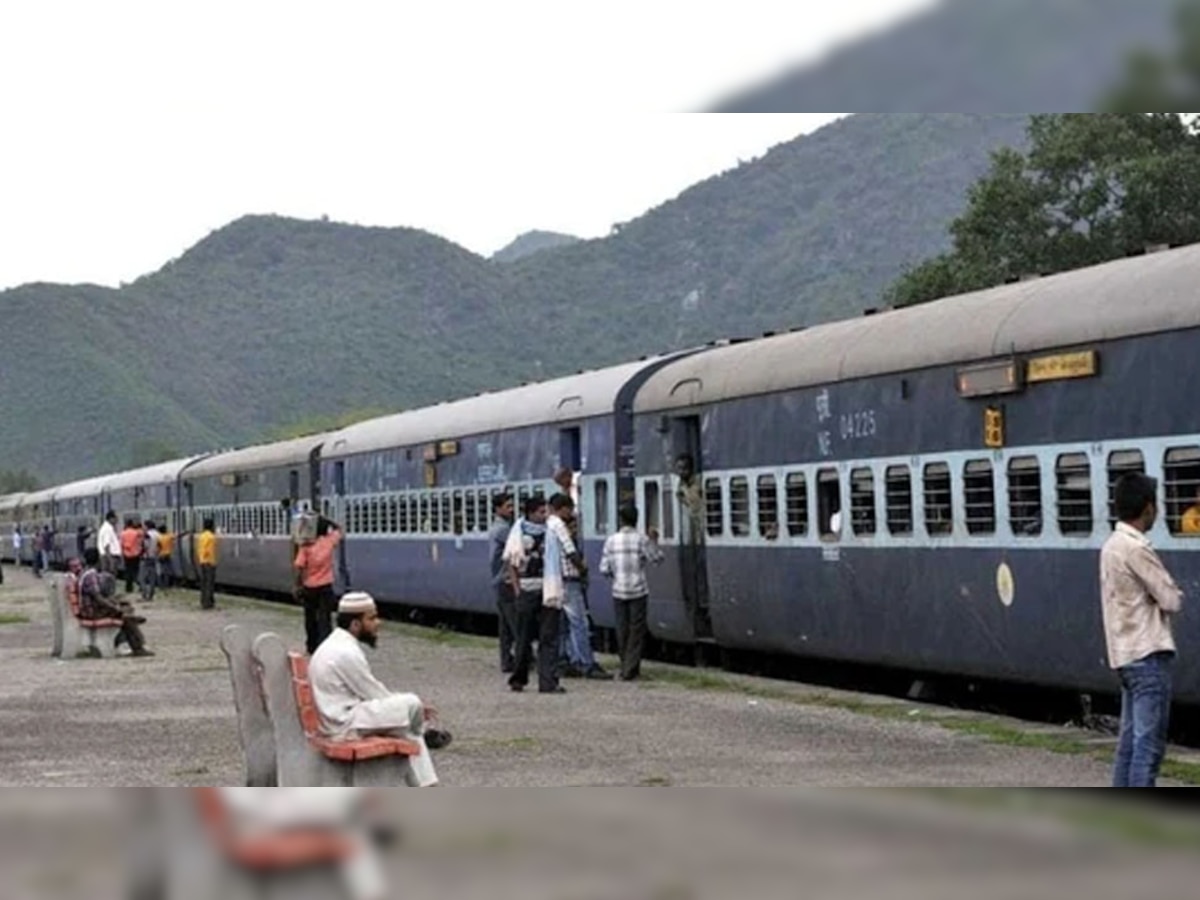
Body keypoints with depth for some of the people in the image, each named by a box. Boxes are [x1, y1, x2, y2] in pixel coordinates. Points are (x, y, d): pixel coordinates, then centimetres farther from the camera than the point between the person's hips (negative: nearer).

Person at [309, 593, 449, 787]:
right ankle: (425, 734, 20)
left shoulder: (338, 645, 11)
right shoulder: (347, 653, -22)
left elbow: (370, 692, 16)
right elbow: (375, 695, -14)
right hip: (347, 724, -11)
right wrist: (413, 708, 2)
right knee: (411, 704, -13)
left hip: (346, 715, 11)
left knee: (408, 731, 12)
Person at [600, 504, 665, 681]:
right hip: (638, 591, -2)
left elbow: (604, 569, -1)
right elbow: (657, 558, 3)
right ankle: (630, 671, -3)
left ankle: (626, 668, 15)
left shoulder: (611, 541, -2)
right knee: (636, 630, 2)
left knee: (622, 630, 11)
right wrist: (654, 541, 16)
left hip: (619, 591, 2)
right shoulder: (641, 540, -8)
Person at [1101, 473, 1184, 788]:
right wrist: (1174, 594, 6)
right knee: (1149, 744, -9)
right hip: (1148, 655, -10)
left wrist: (1165, 594, 3)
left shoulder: (1113, 545, 14)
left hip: (1126, 655, 10)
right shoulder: (1137, 549, -17)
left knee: (1130, 740, 13)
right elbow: (1171, 601, -14)